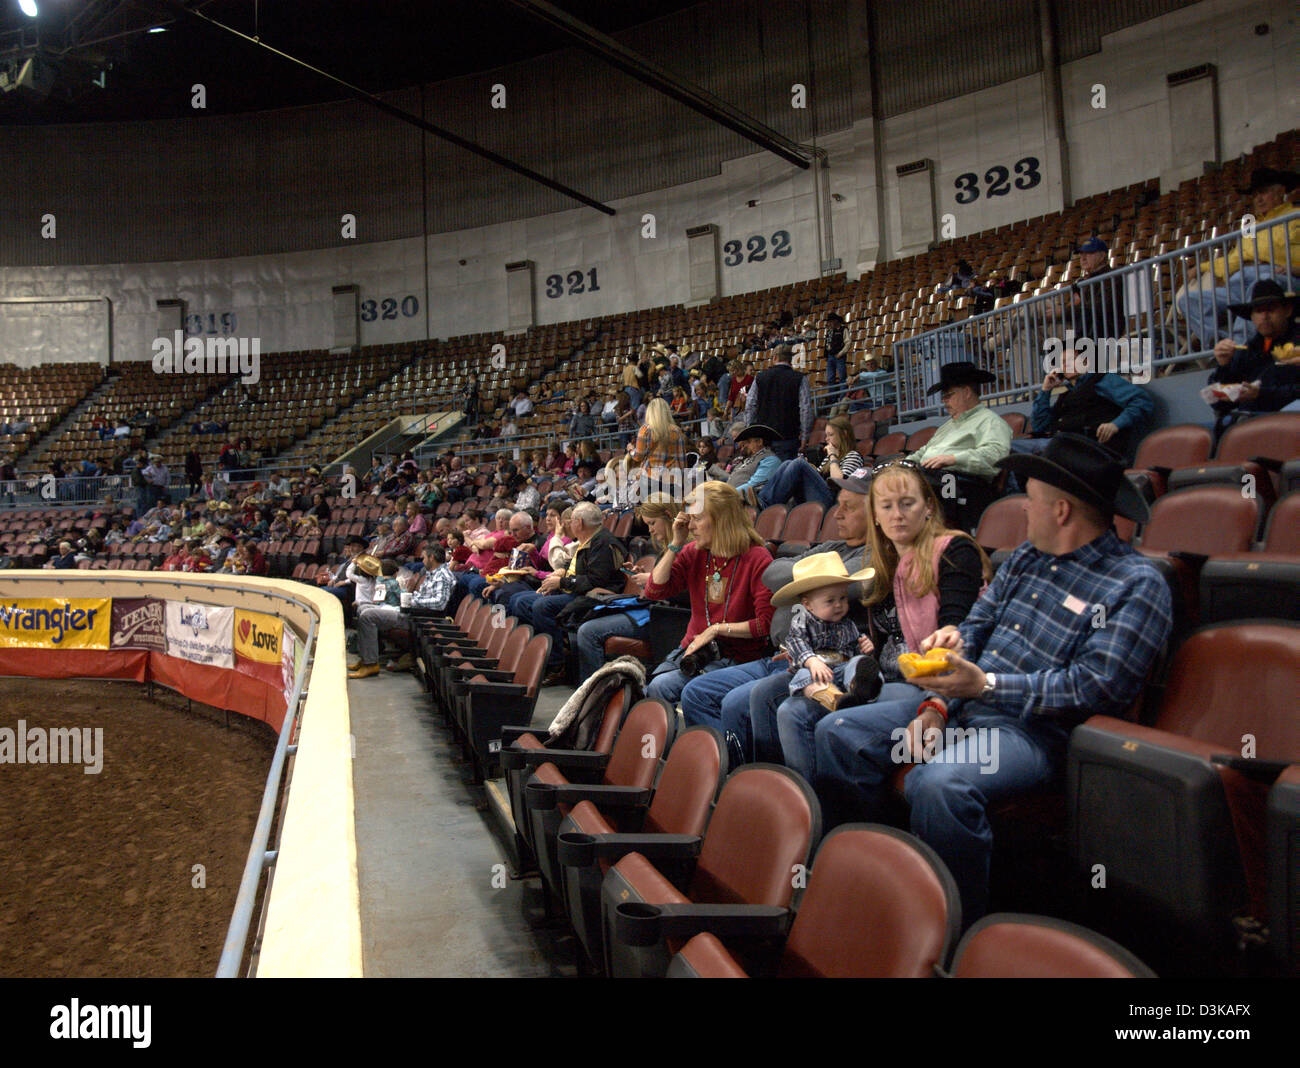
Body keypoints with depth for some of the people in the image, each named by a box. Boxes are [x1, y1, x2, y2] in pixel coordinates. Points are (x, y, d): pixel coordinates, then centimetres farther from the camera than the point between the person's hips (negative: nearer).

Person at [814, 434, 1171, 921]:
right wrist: (937, 704, -2)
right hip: (962, 706, 8)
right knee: (837, 731, -4)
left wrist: (985, 685, -20)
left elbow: (1093, 688, -16)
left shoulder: (1136, 584, -9)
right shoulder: (1025, 557, 15)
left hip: (1036, 729, -8)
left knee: (938, 782, -37)